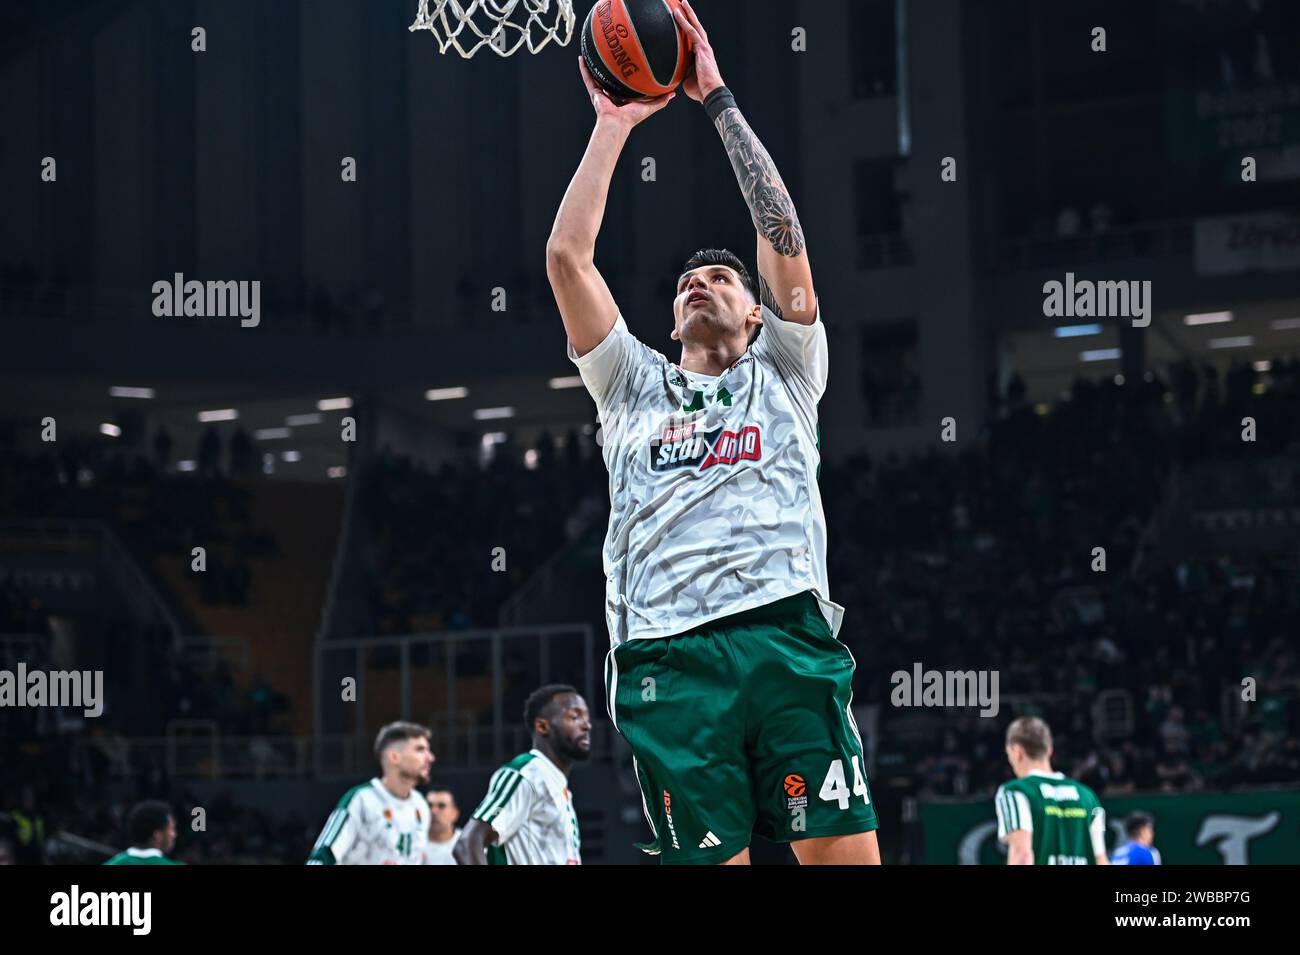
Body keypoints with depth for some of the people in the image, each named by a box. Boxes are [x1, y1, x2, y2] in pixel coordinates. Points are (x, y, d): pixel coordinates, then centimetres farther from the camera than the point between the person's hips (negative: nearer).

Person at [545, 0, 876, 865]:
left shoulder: (782, 372, 23)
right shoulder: (634, 386, 27)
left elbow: (782, 232, 12)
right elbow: (567, 256, 18)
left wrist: (717, 97, 14)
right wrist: (614, 124, 21)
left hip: (789, 638, -1)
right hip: (667, 655, 1)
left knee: (845, 853, -11)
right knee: (711, 859, -6)